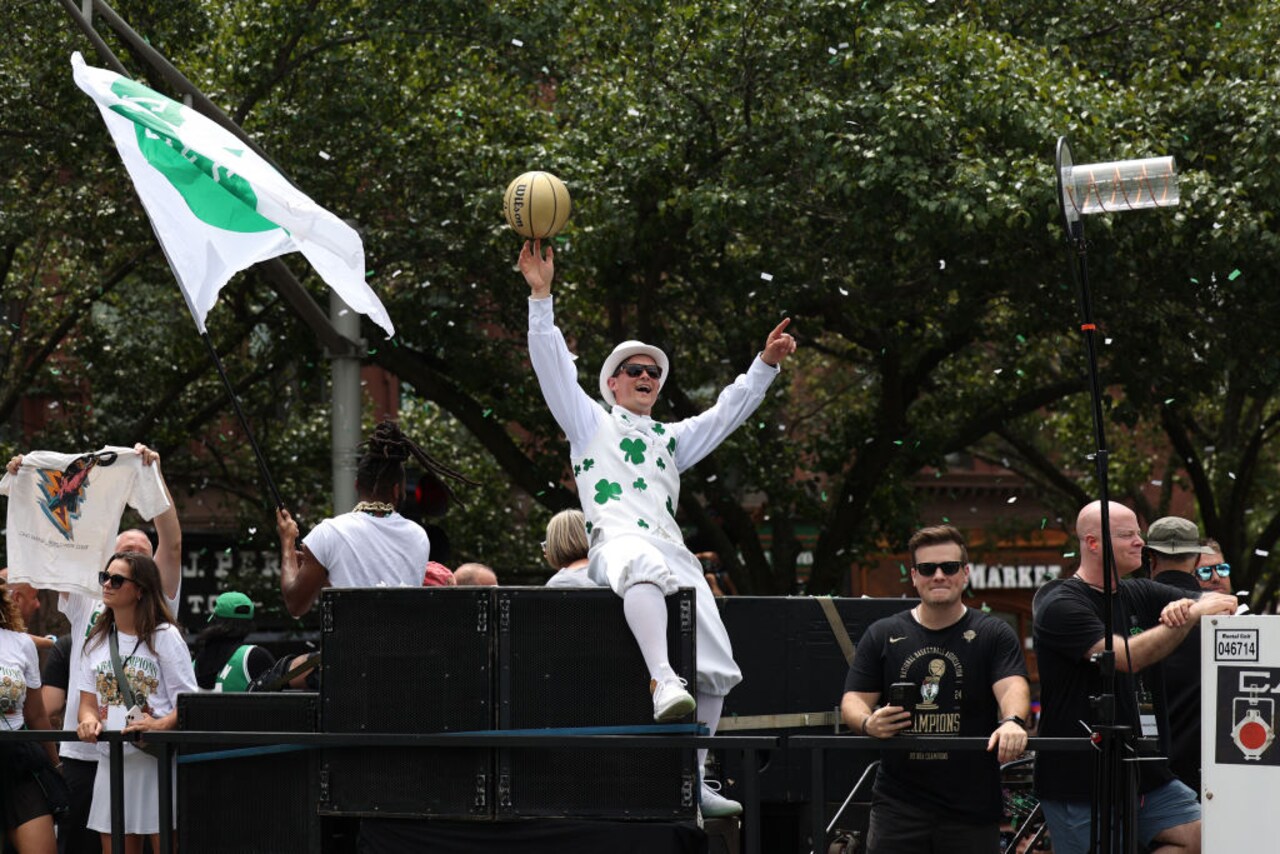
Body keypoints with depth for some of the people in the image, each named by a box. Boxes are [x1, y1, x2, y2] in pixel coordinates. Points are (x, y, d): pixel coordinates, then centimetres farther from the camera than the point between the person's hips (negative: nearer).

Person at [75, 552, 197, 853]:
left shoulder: (164, 637, -1)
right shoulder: (96, 642, 15)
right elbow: (88, 701, 12)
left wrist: (161, 724, -26)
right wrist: (89, 719, -12)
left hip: (157, 759, -5)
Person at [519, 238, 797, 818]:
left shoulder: (671, 439, 35)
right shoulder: (591, 422, 22)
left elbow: (726, 414, 35)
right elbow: (553, 366, 12)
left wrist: (765, 365, 24)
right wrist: (541, 296, 4)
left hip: (671, 549, 6)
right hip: (617, 541, -6)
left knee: (716, 666, -7)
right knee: (645, 567, -44)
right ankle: (663, 682, -62)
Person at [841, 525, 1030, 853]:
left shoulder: (993, 634, 5)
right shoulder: (883, 636, 10)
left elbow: (1012, 686, -10)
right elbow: (853, 700, 8)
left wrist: (1012, 721, -33)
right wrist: (868, 722, -16)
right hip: (898, 805, 1)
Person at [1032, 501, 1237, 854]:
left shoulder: (1139, 595, 11)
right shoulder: (1060, 606, -12)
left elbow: (1222, 603, 6)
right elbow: (1129, 657, -24)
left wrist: (1185, 605, -17)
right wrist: (1194, 614, -24)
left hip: (1142, 771, 7)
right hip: (1078, 784, -7)